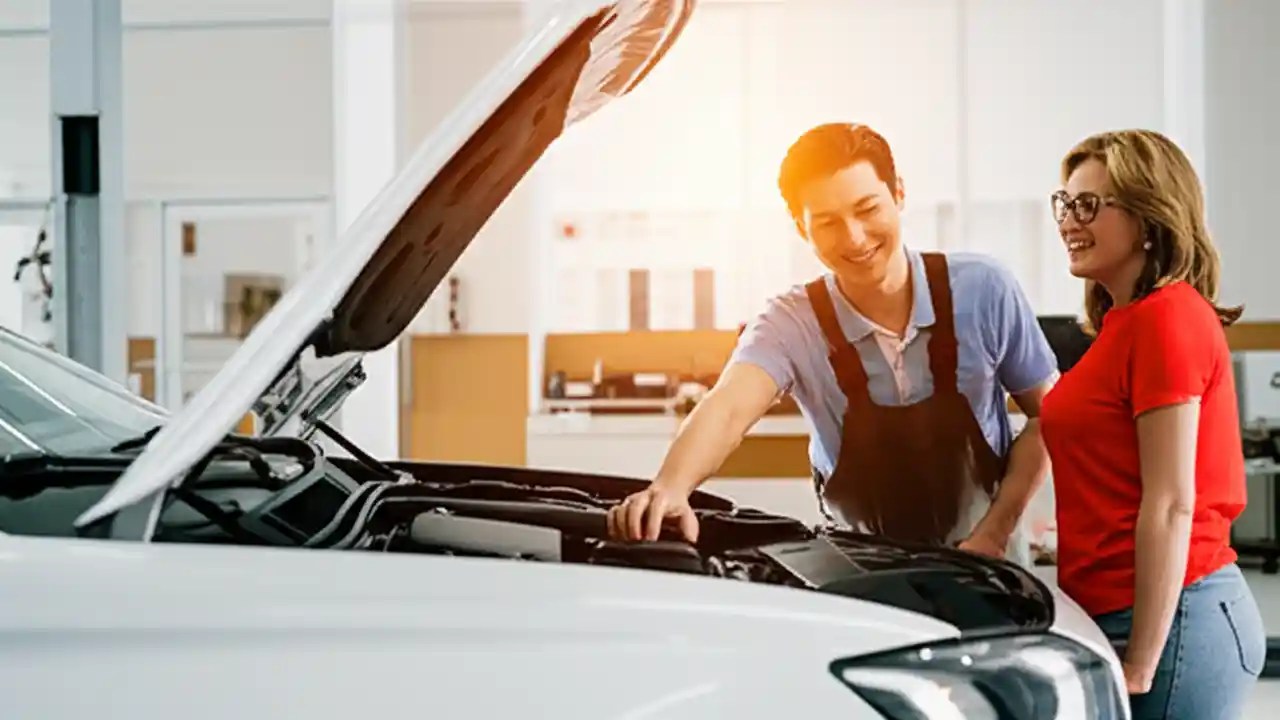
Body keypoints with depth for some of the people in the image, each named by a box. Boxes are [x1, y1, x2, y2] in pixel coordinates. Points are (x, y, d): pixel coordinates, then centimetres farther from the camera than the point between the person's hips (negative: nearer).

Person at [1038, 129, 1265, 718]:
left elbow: (1172, 506, -17)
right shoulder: (1125, 321, 14)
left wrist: (1140, 665, -17)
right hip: (1115, 614, 9)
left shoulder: (1166, 318, -13)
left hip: (1163, 618, -9)